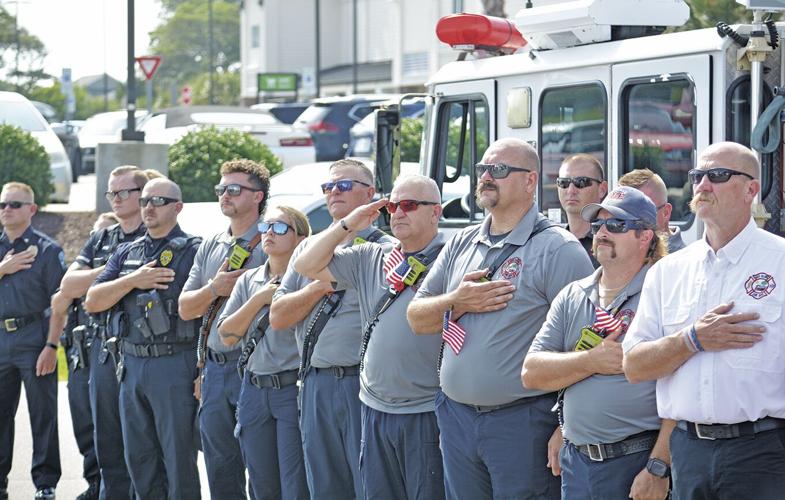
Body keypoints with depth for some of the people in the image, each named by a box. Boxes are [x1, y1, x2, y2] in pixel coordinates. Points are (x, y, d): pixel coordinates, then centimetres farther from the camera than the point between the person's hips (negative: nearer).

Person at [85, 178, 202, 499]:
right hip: (132, 364, 6)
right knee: (139, 458, 11)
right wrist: (133, 281, -9)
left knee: (178, 457, -3)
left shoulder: (193, 251, -4)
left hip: (175, 365, -6)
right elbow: (92, 302, 6)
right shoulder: (126, 254, 15)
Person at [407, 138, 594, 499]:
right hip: (456, 415, 6)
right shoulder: (461, 245, 14)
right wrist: (458, 302, -7)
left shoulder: (557, 250, -8)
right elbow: (417, 318, 14)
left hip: (522, 420, -6)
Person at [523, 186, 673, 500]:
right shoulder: (572, 297, 13)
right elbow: (531, 373, 6)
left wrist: (658, 467, -19)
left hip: (638, 462, -5)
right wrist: (593, 361, -8)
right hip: (577, 461, 5)